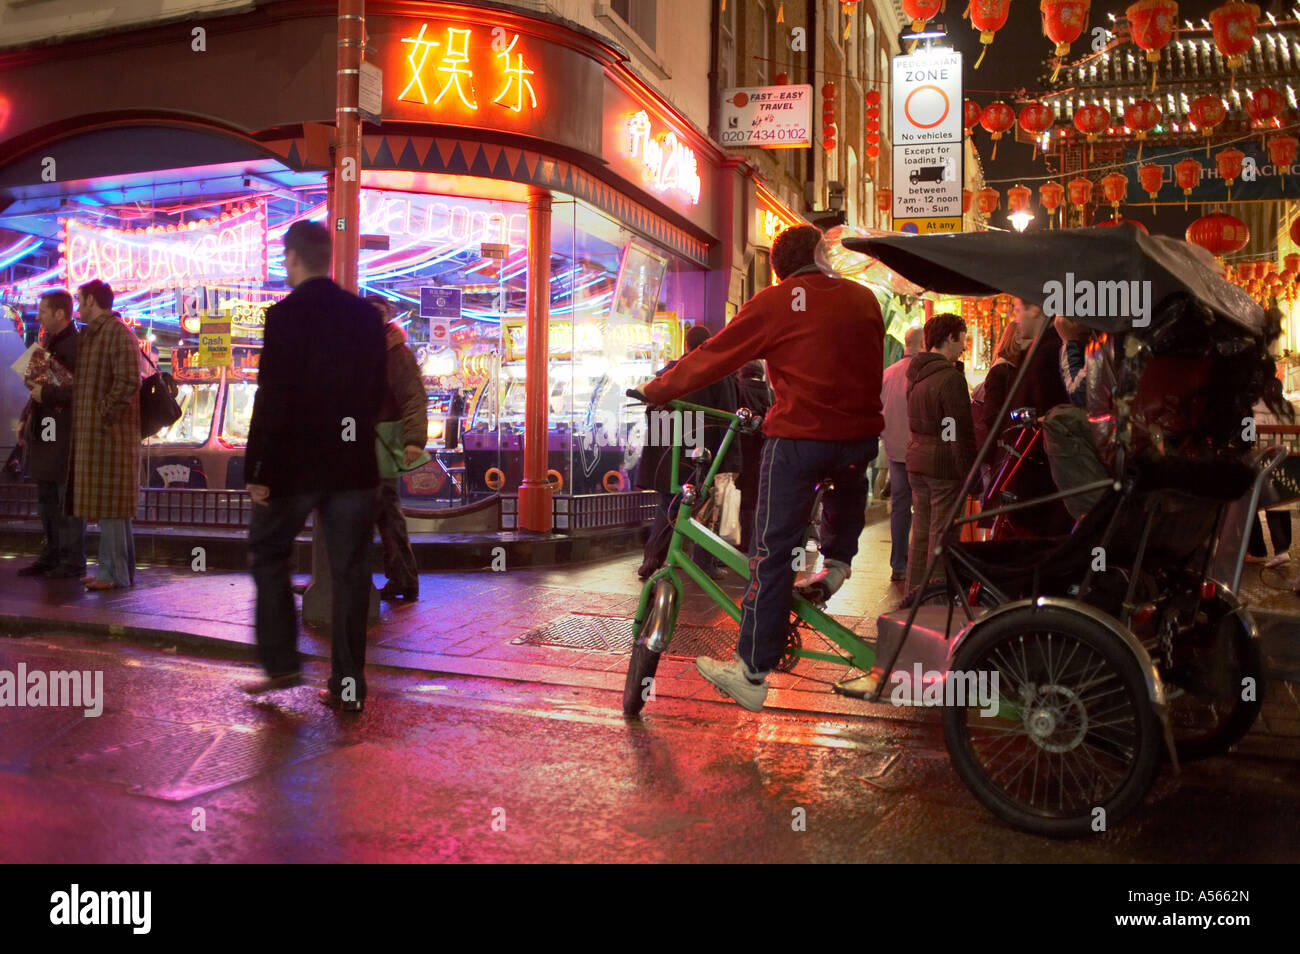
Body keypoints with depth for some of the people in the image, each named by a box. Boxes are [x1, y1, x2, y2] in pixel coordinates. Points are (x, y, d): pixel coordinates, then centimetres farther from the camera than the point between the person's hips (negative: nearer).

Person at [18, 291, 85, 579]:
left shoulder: (77, 345, -13)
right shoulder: (48, 343, 16)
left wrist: (46, 394, -18)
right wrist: (28, 416, 16)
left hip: (66, 434, -9)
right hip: (43, 434, 9)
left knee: (67, 498, -5)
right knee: (47, 498, 14)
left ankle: (73, 562, 2)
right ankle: (51, 555, 23)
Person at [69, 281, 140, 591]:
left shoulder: (118, 333, -12)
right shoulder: (90, 334, 19)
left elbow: (128, 382, -21)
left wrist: (103, 413, -19)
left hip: (109, 433, -10)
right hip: (91, 434, 10)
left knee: (110, 504, -6)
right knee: (104, 503, 12)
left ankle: (115, 573, -1)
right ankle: (111, 569, 19)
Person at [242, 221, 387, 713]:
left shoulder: (285, 315, -10)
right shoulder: (367, 315, 5)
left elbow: (272, 399, -15)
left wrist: (257, 469, -11)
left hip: (294, 463, -4)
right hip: (354, 464, 4)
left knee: (268, 553, 16)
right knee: (350, 571, 7)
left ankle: (281, 663, 15)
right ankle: (348, 685, 10)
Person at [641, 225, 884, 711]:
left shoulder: (773, 302, -2)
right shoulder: (864, 298, 9)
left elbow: (711, 357, -1)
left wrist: (654, 391, 9)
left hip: (798, 435, -4)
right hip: (860, 432, 4)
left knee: (773, 551, -1)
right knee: (848, 480, 40)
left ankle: (752, 672, 1)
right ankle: (837, 561, 26)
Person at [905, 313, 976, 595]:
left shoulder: (916, 374, 13)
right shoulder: (950, 378, -14)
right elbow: (960, 433, -16)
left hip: (916, 461, 8)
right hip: (944, 465, -8)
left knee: (920, 534, 15)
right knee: (942, 536, -2)